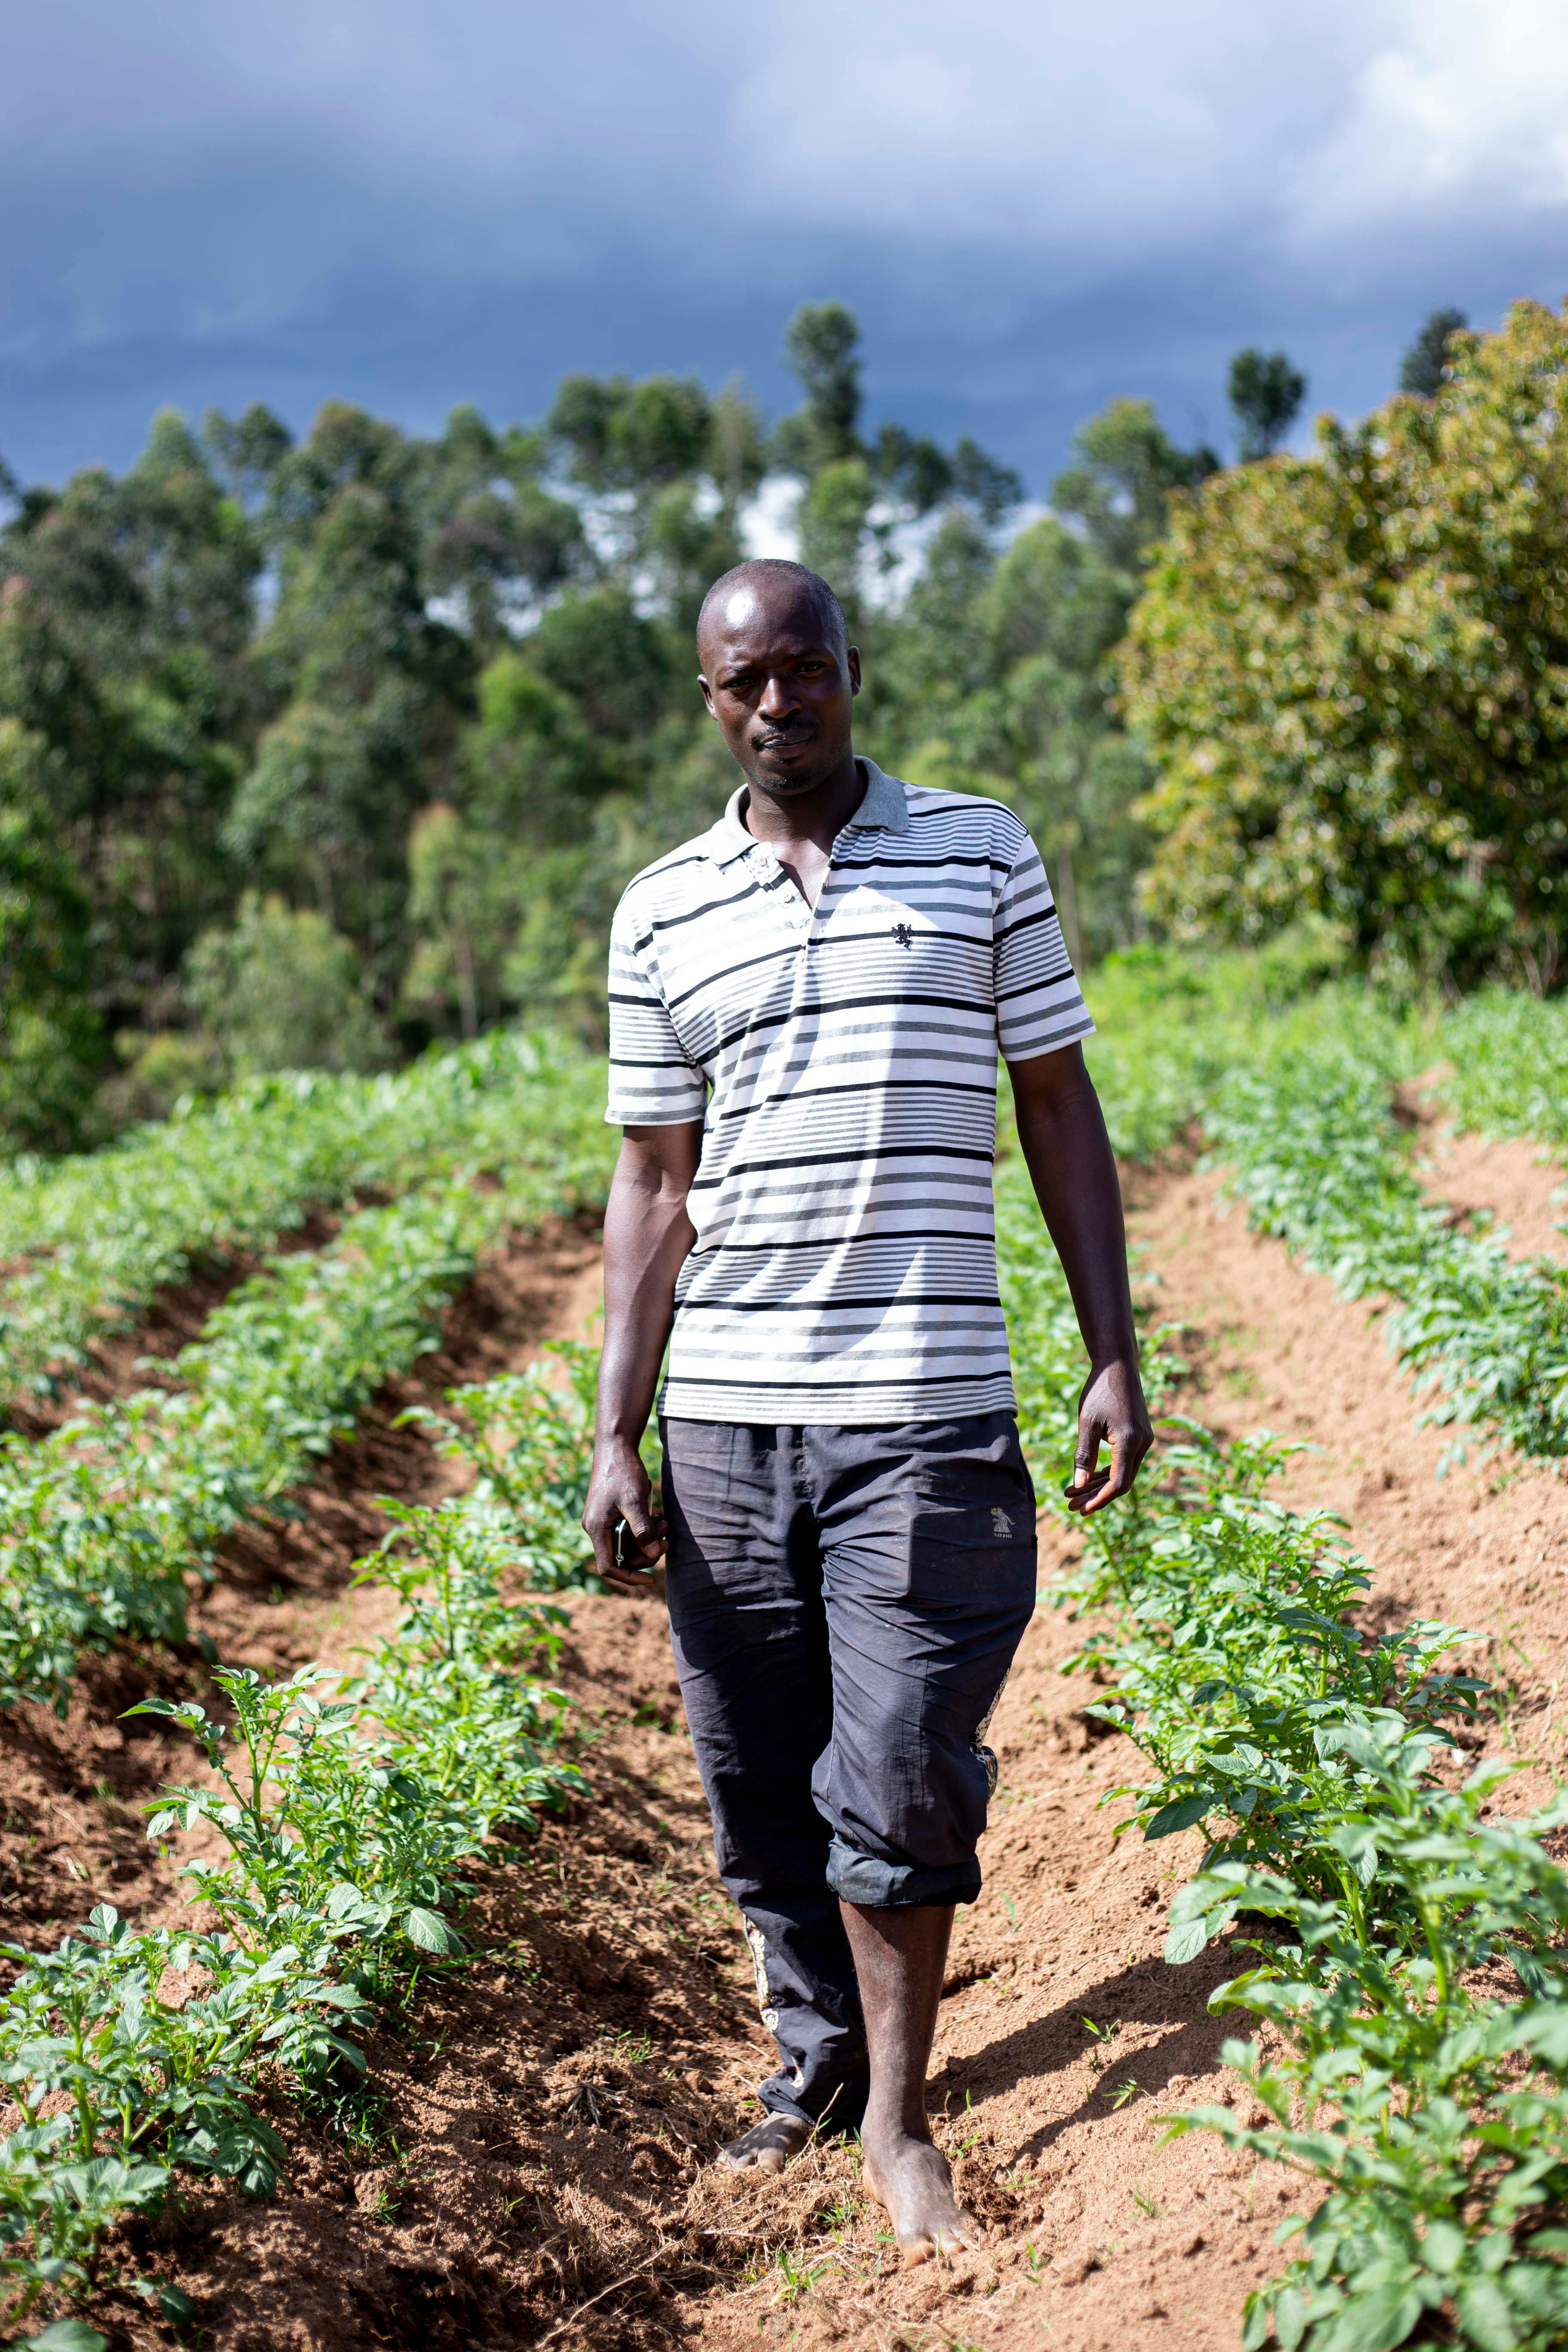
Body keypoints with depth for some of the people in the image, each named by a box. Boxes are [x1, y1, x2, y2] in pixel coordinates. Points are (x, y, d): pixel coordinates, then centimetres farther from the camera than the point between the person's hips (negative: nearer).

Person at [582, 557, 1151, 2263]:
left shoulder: (983, 854, 6)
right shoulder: (662, 917, 8)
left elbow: (1060, 1114, 8)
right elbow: (653, 1186, 9)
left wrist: (1116, 1359, 1)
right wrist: (616, 1436, 4)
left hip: (924, 1412, -2)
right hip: (725, 1414, 2)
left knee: (897, 1775, -3)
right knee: (758, 1781, 9)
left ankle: (897, 2123, 15)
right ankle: (817, 2060, 30)